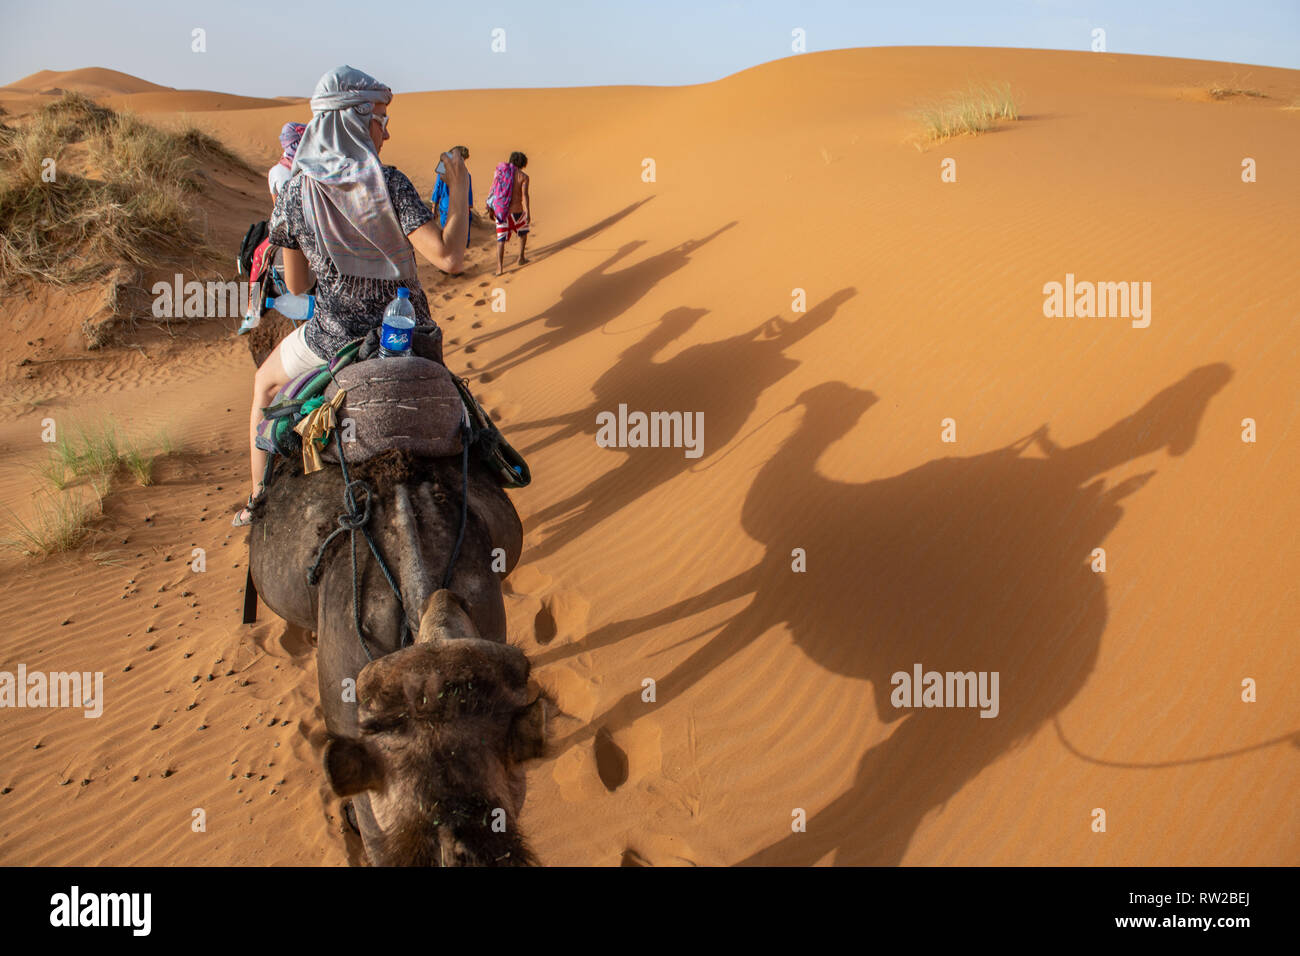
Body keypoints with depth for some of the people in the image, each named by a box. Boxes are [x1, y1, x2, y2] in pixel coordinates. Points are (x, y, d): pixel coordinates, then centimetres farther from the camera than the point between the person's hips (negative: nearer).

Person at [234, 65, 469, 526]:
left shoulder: (294, 191, -9)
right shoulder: (388, 184, -17)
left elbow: (296, 285, 1)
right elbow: (448, 257, -24)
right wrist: (458, 189, -11)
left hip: (332, 337, 0)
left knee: (265, 384, 30)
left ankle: (259, 499, 30)